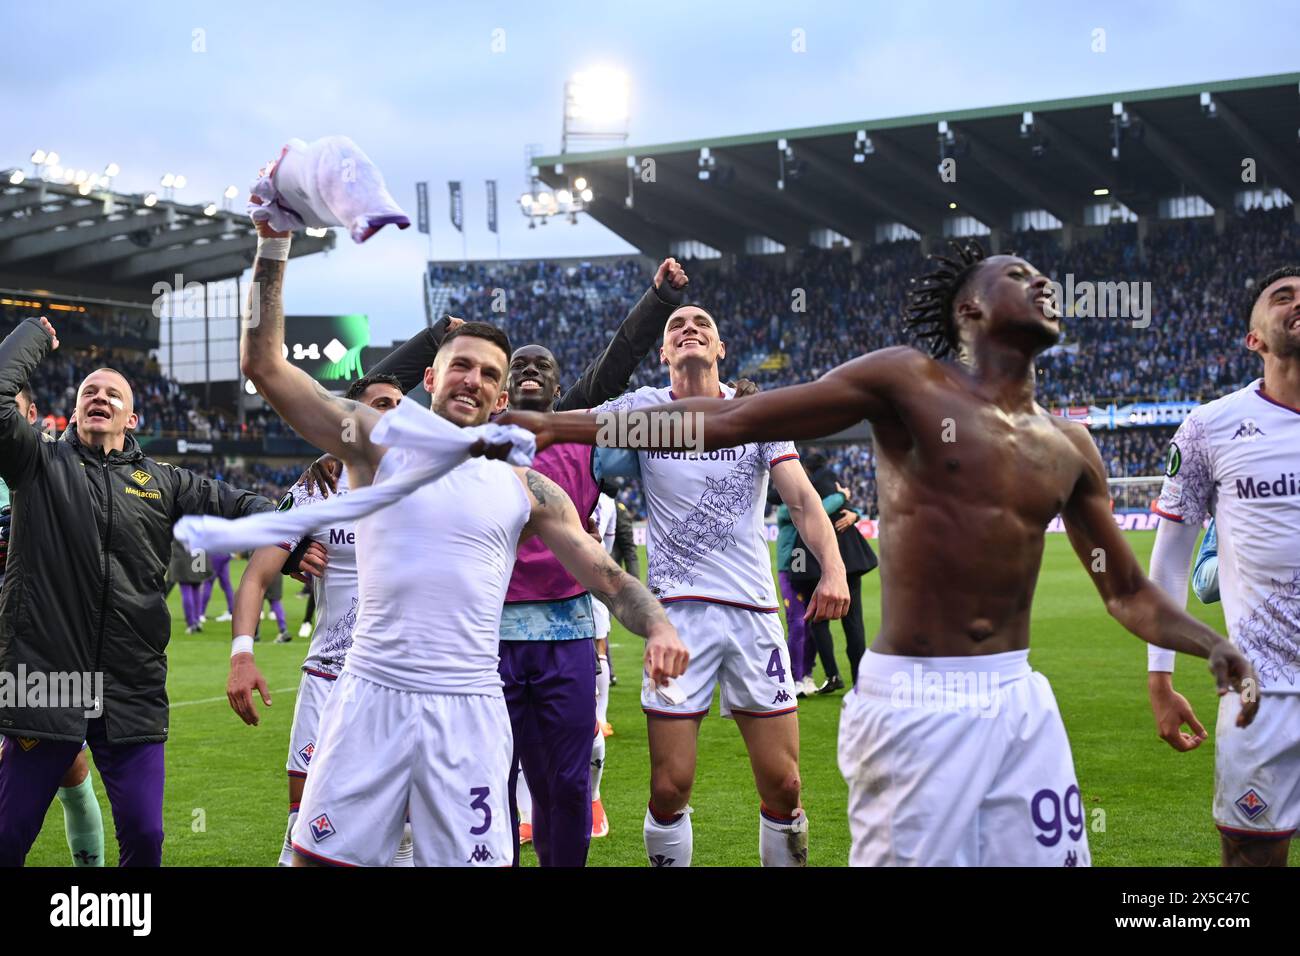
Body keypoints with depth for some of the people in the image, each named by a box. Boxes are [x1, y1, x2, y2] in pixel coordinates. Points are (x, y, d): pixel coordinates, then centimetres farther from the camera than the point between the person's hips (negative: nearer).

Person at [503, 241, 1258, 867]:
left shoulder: (1068, 447, 11)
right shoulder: (910, 383, -4)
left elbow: (1129, 592, 19)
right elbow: (731, 420, -6)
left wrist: (1213, 645, -1)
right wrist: (566, 425, -9)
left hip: (1021, 700, 5)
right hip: (917, 700, -5)